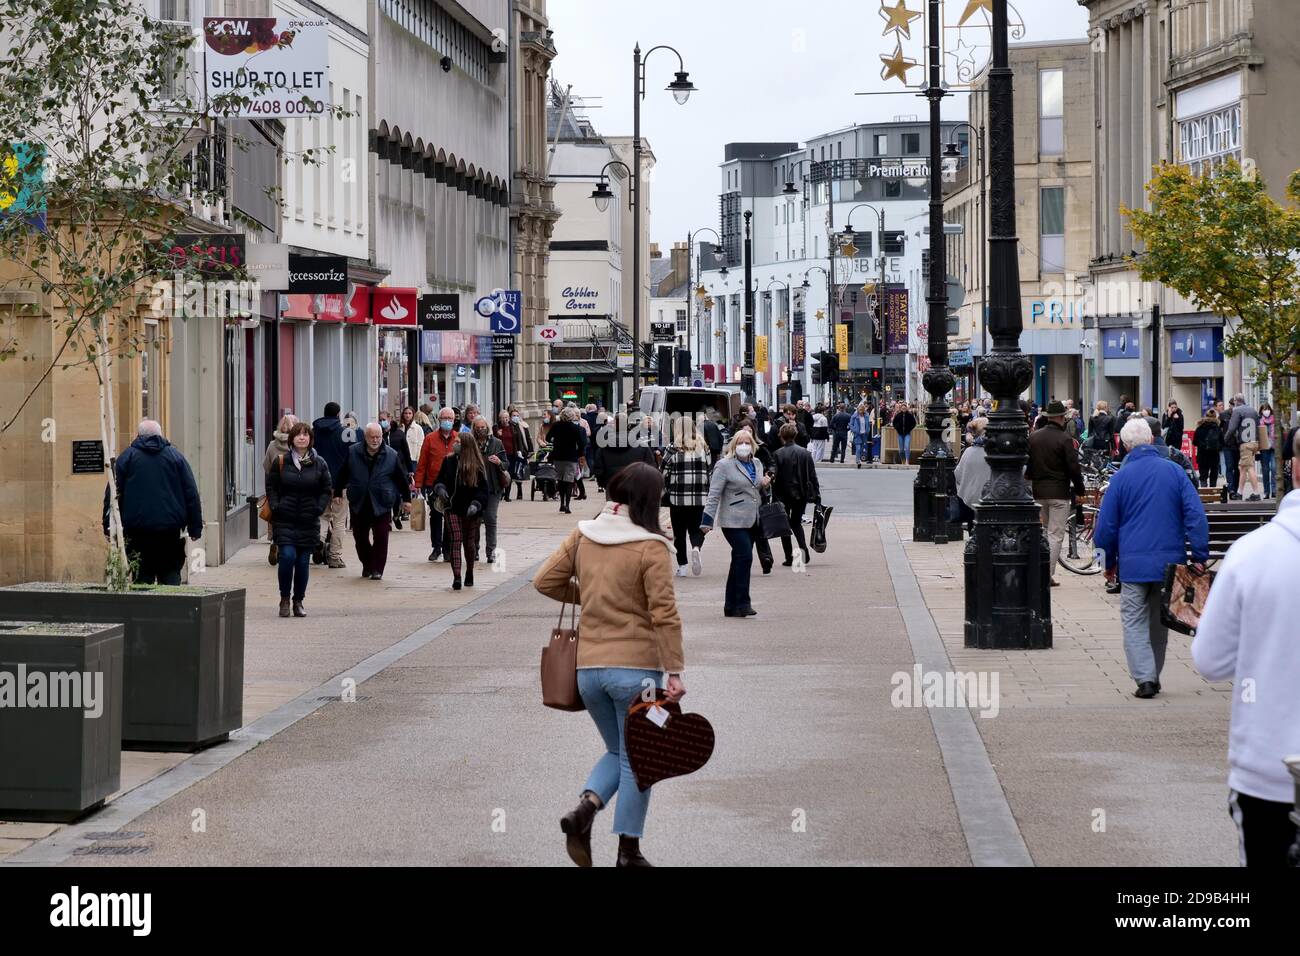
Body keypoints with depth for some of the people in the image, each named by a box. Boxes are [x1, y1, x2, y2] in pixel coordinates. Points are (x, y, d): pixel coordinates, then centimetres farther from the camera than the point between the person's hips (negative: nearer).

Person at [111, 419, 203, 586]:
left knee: (142, 578, 1)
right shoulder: (175, 456, 10)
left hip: (137, 531, -1)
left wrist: (110, 528, 6)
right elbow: (192, 495, 7)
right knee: (171, 575, 4)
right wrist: (195, 528, 8)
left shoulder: (126, 457, 7)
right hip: (171, 532, 1)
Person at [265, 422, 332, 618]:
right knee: (287, 556, -15)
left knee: (303, 561, 3)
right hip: (285, 520, -1)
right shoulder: (281, 462, 3)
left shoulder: (319, 464, 5)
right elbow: (271, 487, 9)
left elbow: (327, 490, 9)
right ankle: (284, 598, 1)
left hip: (308, 521, 1)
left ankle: (298, 601, 15)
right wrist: (275, 506, -4)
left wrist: (319, 509, -4)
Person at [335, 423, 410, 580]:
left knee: (381, 537, -5)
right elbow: (342, 475, 9)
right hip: (359, 504, 2)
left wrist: (406, 499, 10)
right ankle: (367, 565, 28)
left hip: (382, 504, -2)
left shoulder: (391, 455, -2)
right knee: (360, 536, 9)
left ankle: (377, 569, 3)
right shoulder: (353, 453, 0)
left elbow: (402, 478, 7)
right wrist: (338, 493, 10)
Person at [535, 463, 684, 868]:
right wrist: (674, 672, -14)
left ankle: (584, 808, -5)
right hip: (636, 667, -5)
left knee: (617, 751, 21)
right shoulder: (651, 548, -12)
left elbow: (544, 581, 6)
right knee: (636, 759, 10)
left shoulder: (582, 536, 3)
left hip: (588, 667, 5)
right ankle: (628, 852, 13)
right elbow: (664, 615, -15)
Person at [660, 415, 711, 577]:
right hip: (700, 498, 2)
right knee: (696, 529, 11)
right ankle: (696, 547, -19)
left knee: (679, 532, 10)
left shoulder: (673, 451, -6)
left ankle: (682, 566, 9)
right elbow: (710, 473, 7)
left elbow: (664, 477, -2)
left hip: (678, 498, -2)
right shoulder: (703, 448, 2)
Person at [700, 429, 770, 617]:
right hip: (734, 522, -8)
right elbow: (714, 494, -11)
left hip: (751, 522, 8)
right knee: (745, 557, -16)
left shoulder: (755, 464, 16)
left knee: (740, 561, 10)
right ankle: (742, 603, -10)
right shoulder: (725, 465, -7)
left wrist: (764, 485, 6)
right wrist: (707, 520, -17)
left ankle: (731, 606, 16)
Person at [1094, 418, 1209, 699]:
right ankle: (1153, 676, 22)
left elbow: (1106, 526, 0)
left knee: (1134, 622, 1)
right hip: (1170, 561, 3)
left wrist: (1109, 562, 14)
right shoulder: (1174, 471, 0)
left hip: (1134, 563, -3)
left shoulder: (1121, 477, -4)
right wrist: (1200, 557, -1)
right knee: (1159, 621, 16)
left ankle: (1145, 678, -13)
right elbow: (1196, 515, -5)